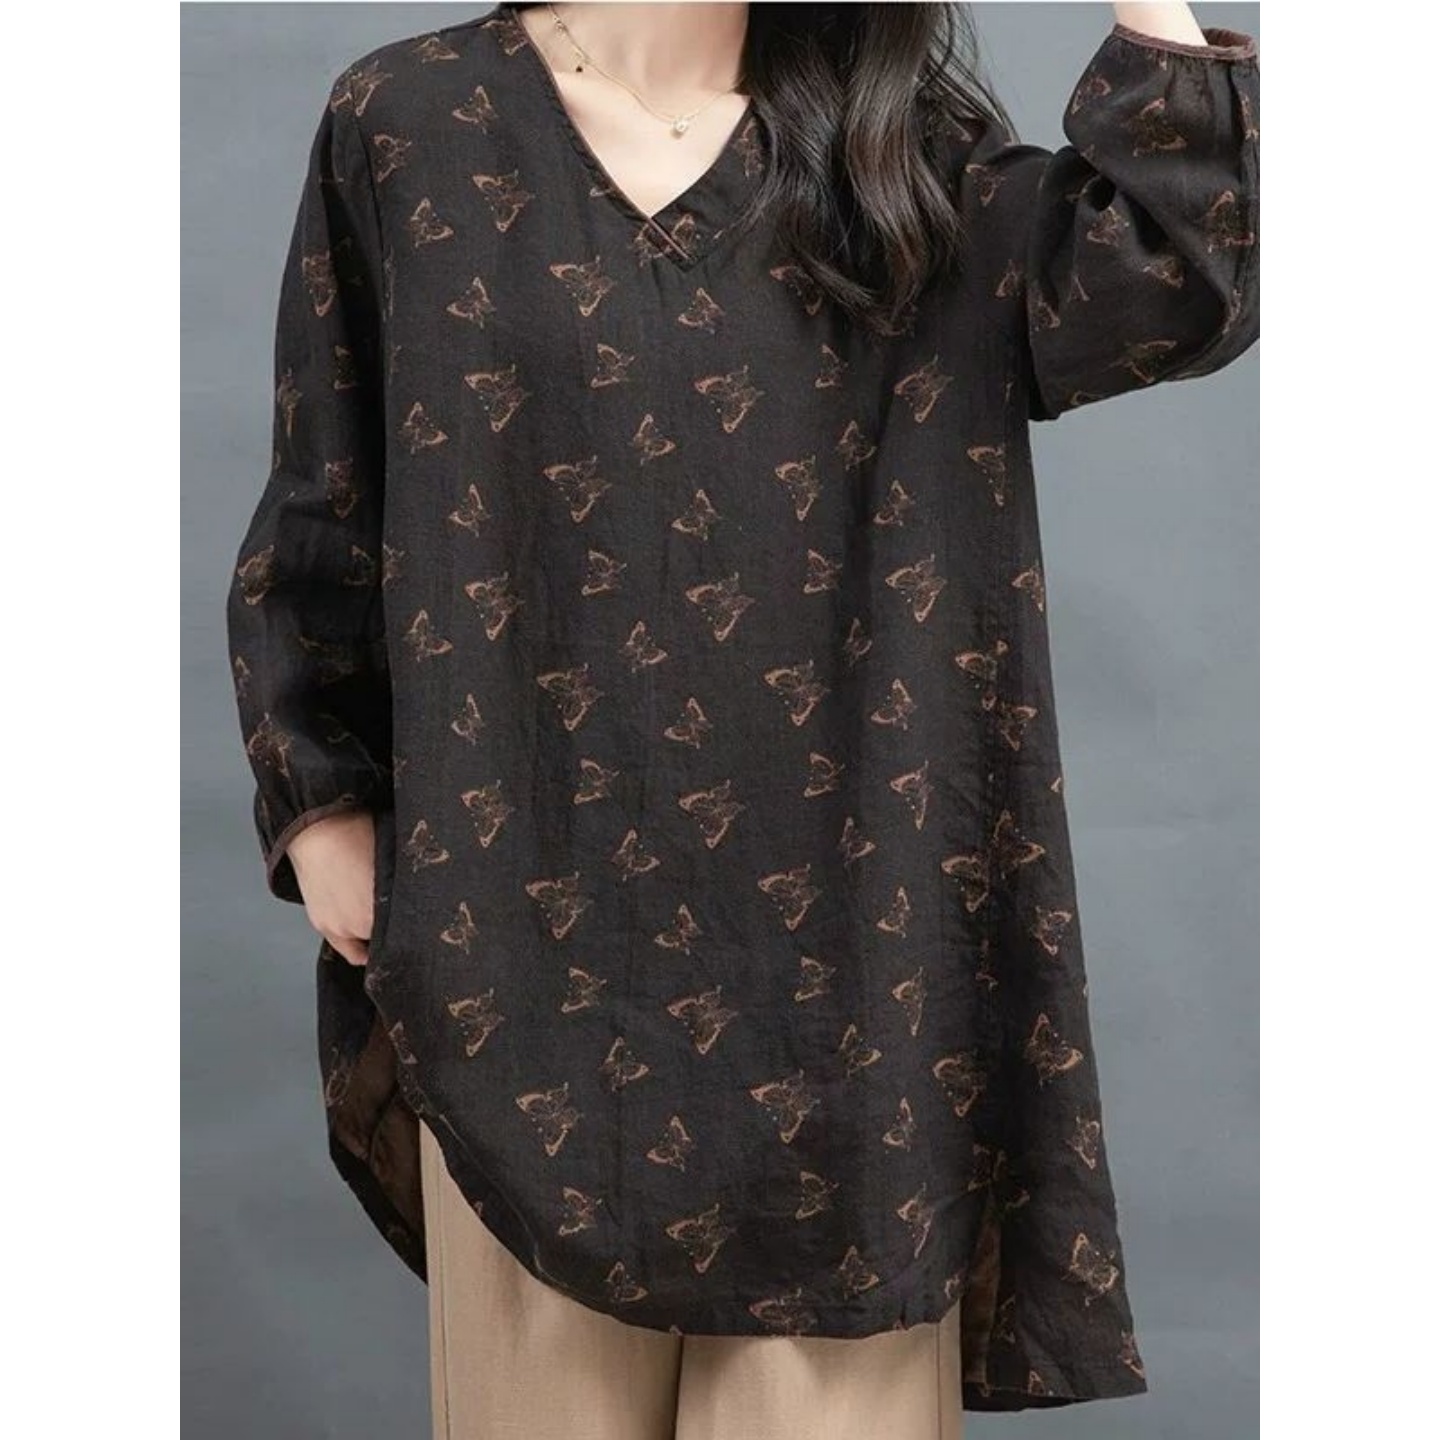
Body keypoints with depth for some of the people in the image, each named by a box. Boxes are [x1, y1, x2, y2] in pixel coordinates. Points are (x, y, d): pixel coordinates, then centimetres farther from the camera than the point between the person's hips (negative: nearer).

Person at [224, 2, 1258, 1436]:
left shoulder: (901, 152, 5)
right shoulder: (411, 122, 3)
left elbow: (1165, 283, -11)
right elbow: (321, 502, 6)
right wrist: (316, 797, 3)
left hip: (826, 877, 1)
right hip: (539, 860, 0)